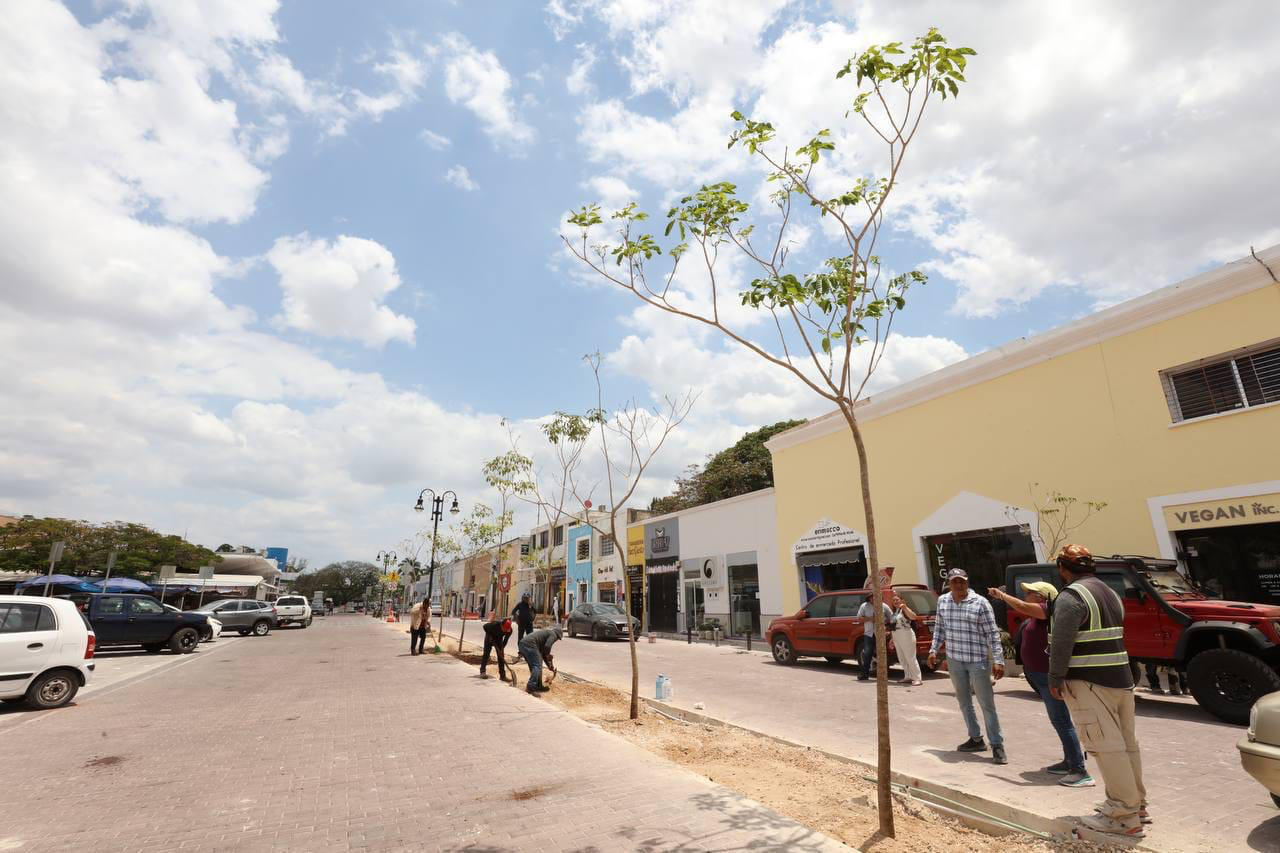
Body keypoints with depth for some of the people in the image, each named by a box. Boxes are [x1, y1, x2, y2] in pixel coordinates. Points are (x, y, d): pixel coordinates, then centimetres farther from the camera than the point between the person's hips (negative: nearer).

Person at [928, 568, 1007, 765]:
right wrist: (933, 650, 10)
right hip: (954, 660, 5)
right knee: (963, 701, 15)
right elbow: (939, 628, 14)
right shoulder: (943, 601, 3)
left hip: (978, 661, -5)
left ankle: (997, 745, 10)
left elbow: (992, 634, -10)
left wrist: (998, 660, -14)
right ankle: (976, 739, 29)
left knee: (987, 704, -1)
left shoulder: (980, 603, -11)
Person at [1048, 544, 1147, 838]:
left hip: (1089, 682, -9)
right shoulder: (1109, 593, 14)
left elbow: (1061, 643, -20)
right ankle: (1135, 803, 30)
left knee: (1107, 747, -4)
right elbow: (1110, 637, 20)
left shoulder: (1071, 596, -16)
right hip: (1121, 678, 10)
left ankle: (1125, 817, 1)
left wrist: (1055, 679, -11)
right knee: (1126, 743, 17)